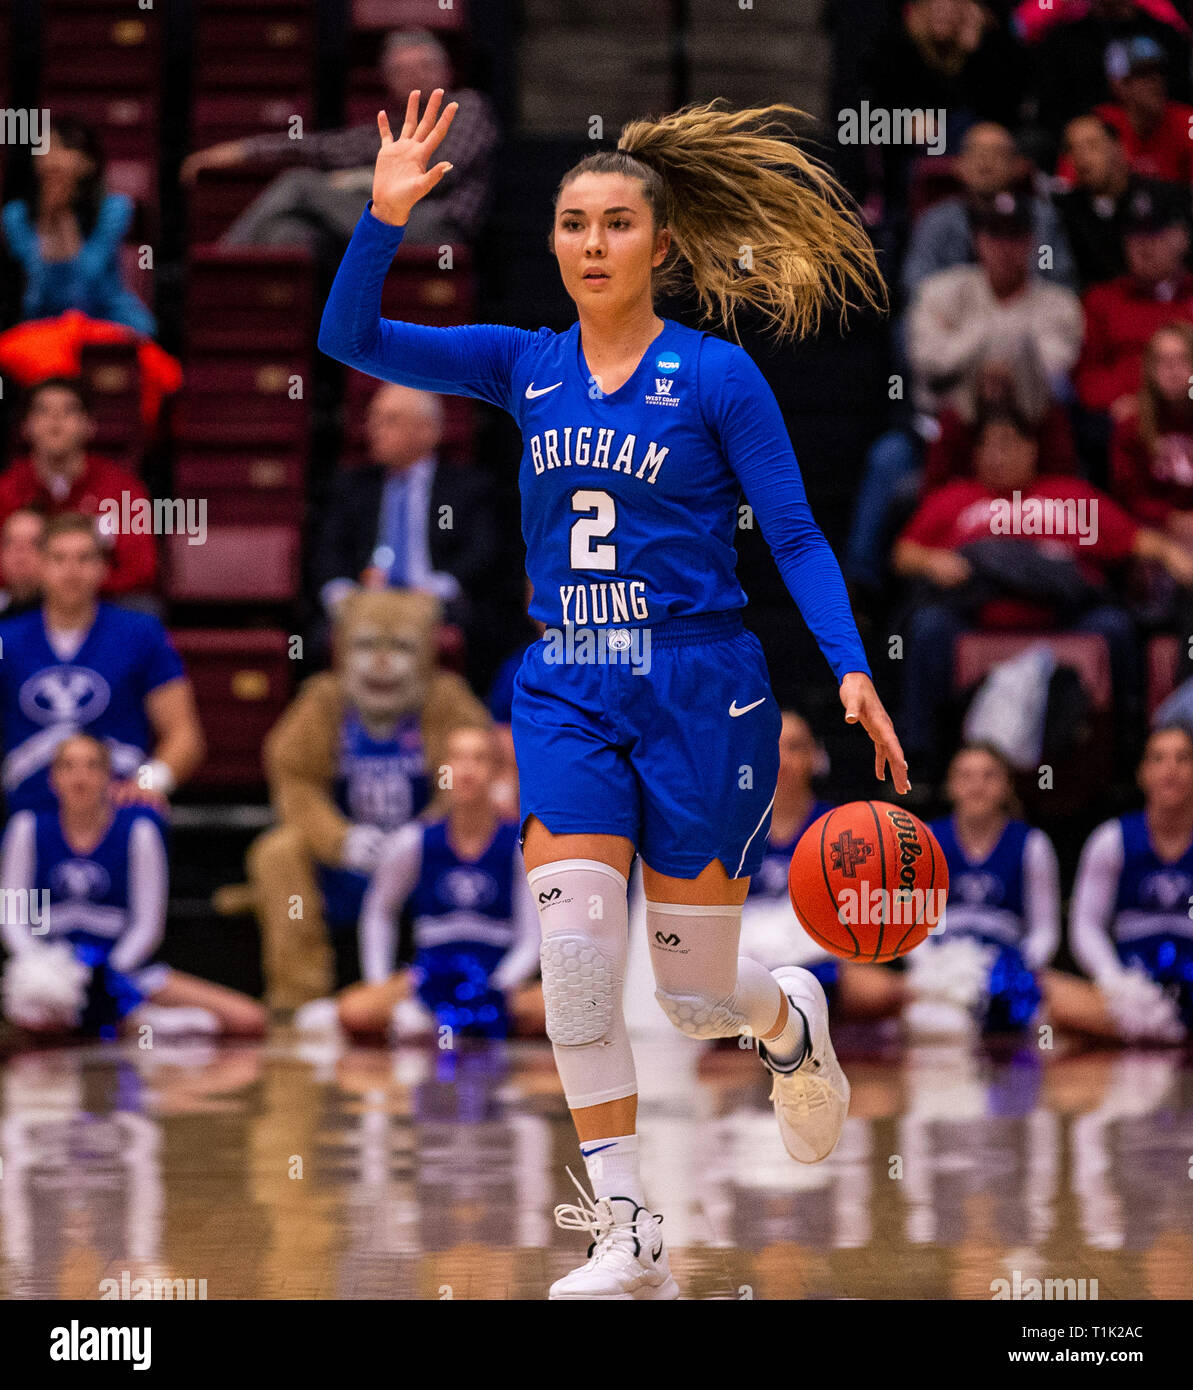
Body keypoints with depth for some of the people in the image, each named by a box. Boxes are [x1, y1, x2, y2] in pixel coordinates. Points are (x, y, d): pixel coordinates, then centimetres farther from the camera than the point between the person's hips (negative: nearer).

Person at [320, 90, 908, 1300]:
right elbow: (350, 339, 0)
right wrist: (384, 219, -16)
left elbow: (793, 535, -3)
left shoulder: (716, 375, -3)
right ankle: (627, 1237, -9)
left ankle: (792, 1020, 40)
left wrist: (850, 667, -16)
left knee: (694, 994, 2)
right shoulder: (526, 366, 7)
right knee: (574, 951, -15)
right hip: (568, 692, 3)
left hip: (700, 693, -3)